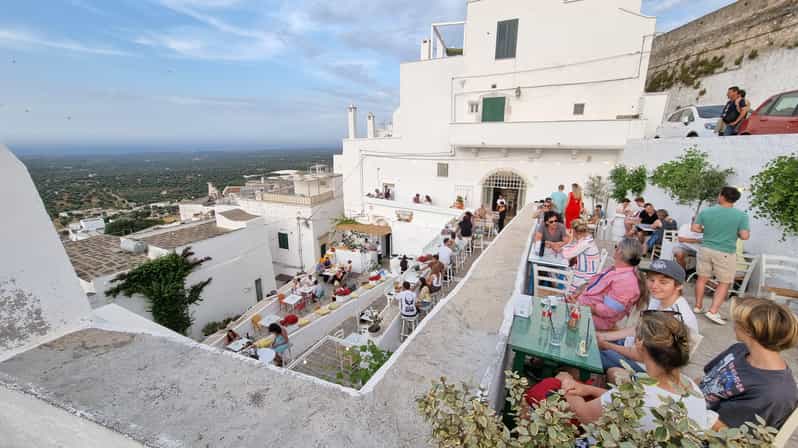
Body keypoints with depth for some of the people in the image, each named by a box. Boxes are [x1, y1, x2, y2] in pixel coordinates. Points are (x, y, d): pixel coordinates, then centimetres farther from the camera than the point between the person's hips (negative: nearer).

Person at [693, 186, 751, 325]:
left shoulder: (706, 211, -4)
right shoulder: (741, 215, -10)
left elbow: (695, 228, 0)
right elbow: (745, 236, -13)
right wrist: (734, 232, 7)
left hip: (706, 249, 3)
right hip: (726, 253, -2)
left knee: (702, 278, 14)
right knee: (724, 283, 7)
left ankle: (698, 306, 23)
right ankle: (713, 312, 0)